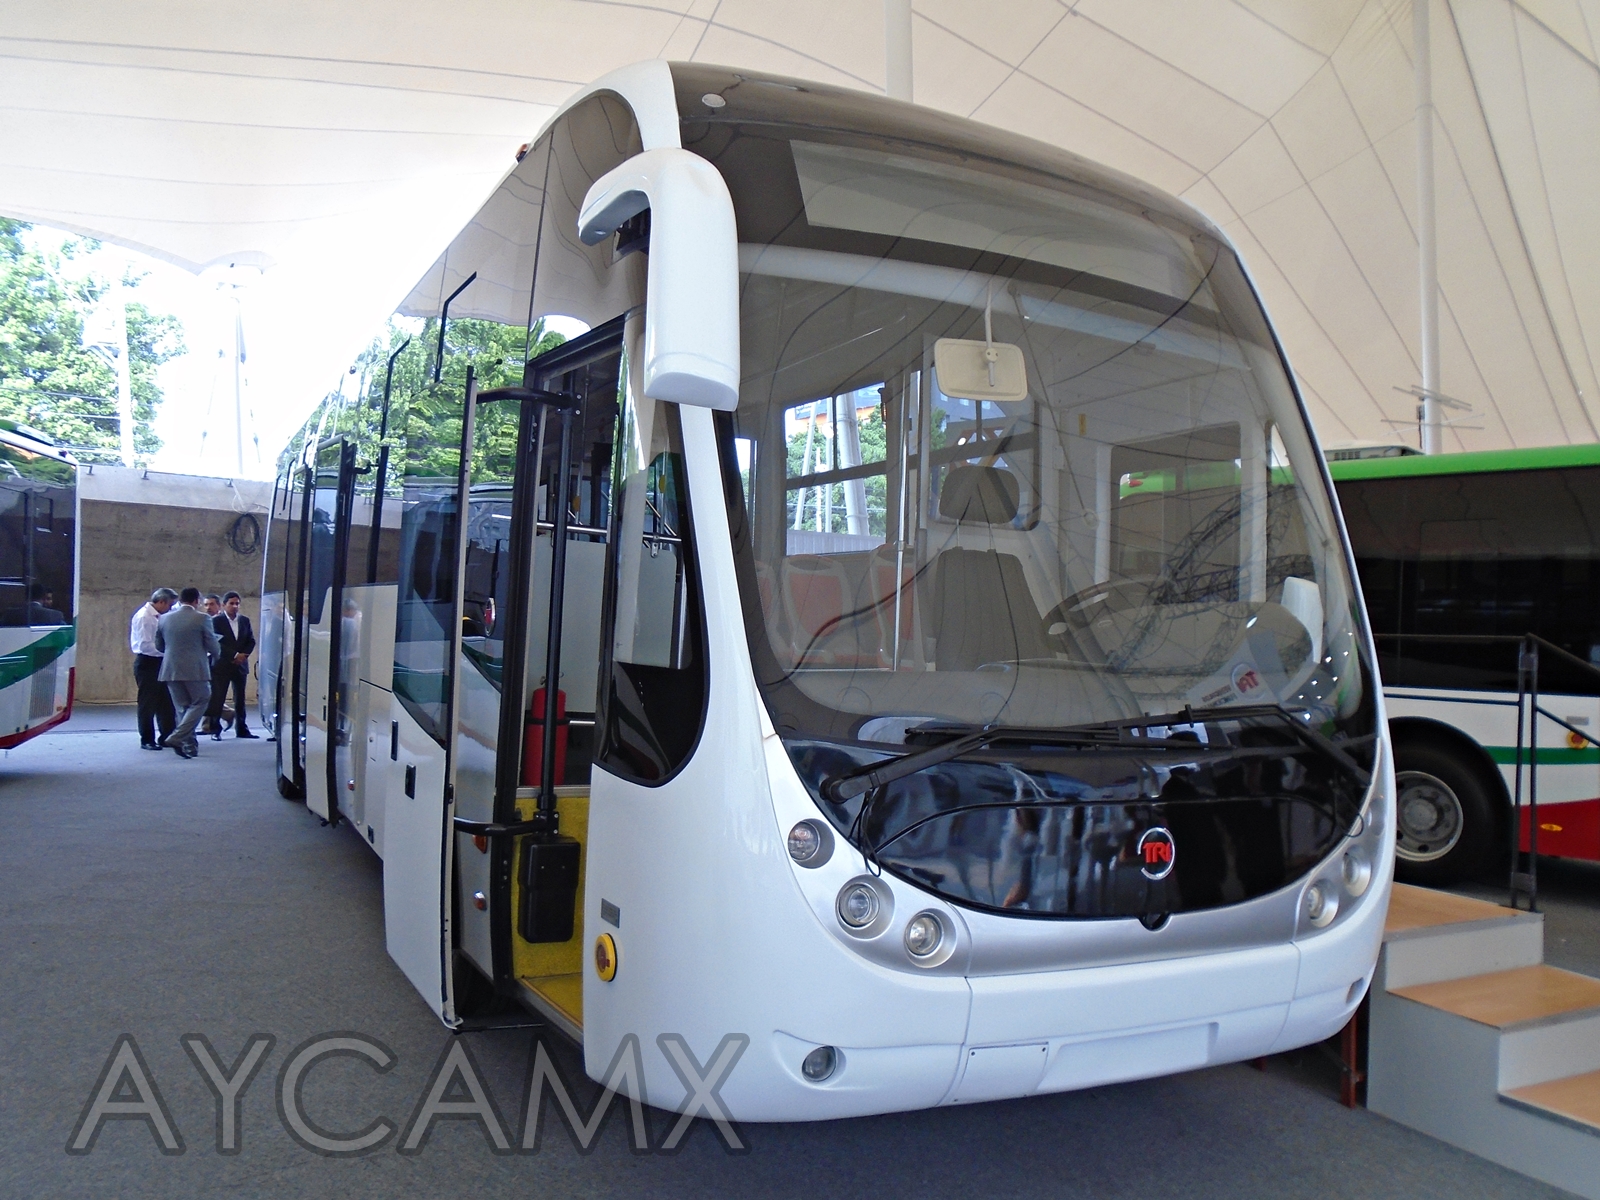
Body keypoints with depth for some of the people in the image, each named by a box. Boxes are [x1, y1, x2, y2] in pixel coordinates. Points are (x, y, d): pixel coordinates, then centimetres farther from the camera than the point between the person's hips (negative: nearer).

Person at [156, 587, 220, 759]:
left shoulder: (165, 619, 6)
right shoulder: (201, 618, -8)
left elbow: (159, 645, 14)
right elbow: (213, 646, -6)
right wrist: (216, 655, 17)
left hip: (171, 670, 5)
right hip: (195, 670, -5)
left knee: (182, 707, 13)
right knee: (200, 702, 5)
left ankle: (189, 745, 15)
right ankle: (177, 737, -10)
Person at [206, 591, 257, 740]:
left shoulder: (245, 620, 11)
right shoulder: (216, 621, -4)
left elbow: (251, 641, 10)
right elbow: (216, 643, -11)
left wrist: (243, 655, -7)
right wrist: (234, 655, -15)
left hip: (240, 665, 5)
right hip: (221, 666, -5)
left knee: (240, 699, 8)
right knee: (217, 698, -3)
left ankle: (241, 729, 14)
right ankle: (215, 730, 4)